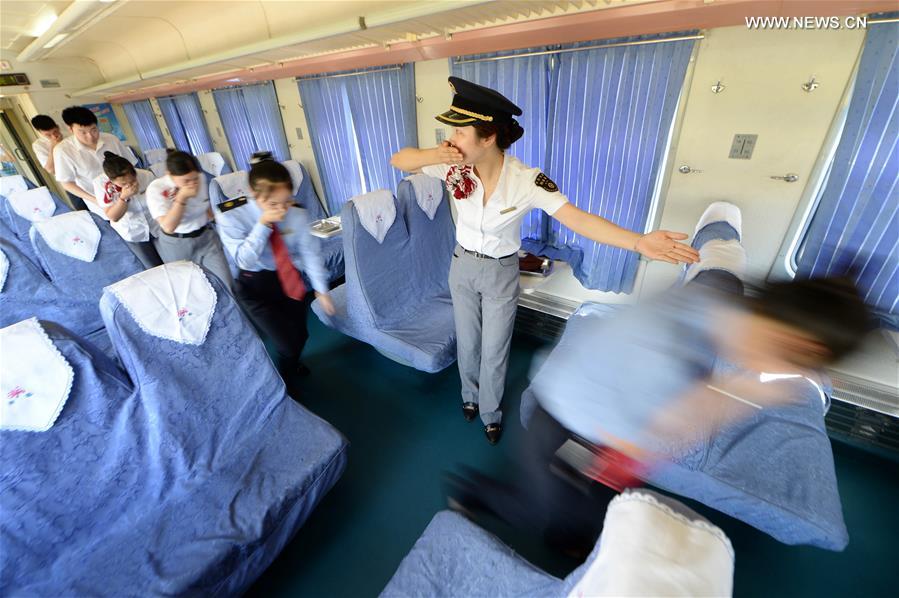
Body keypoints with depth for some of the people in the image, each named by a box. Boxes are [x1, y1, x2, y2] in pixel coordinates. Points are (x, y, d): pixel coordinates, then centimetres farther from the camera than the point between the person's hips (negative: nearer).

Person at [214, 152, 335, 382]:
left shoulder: (297, 213, -13)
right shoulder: (231, 215, -17)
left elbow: (309, 252, -7)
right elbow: (244, 260, -21)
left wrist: (321, 290, -9)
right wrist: (263, 224, -29)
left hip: (290, 279, 3)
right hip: (255, 285, -3)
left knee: (300, 336, 7)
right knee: (287, 343, -11)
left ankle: (291, 365, 48)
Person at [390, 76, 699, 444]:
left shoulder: (527, 181, -25)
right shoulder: (454, 167, -16)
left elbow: (578, 219, -31)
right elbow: (398, 161, -9)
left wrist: (639, 242, -45)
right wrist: (434, 155, -31)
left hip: (501, 273, -2)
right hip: (462, 266, 3)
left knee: (494, 351, 12)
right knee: (467, 342, 20)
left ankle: (490, 413, 41)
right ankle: (470, 395, 50)